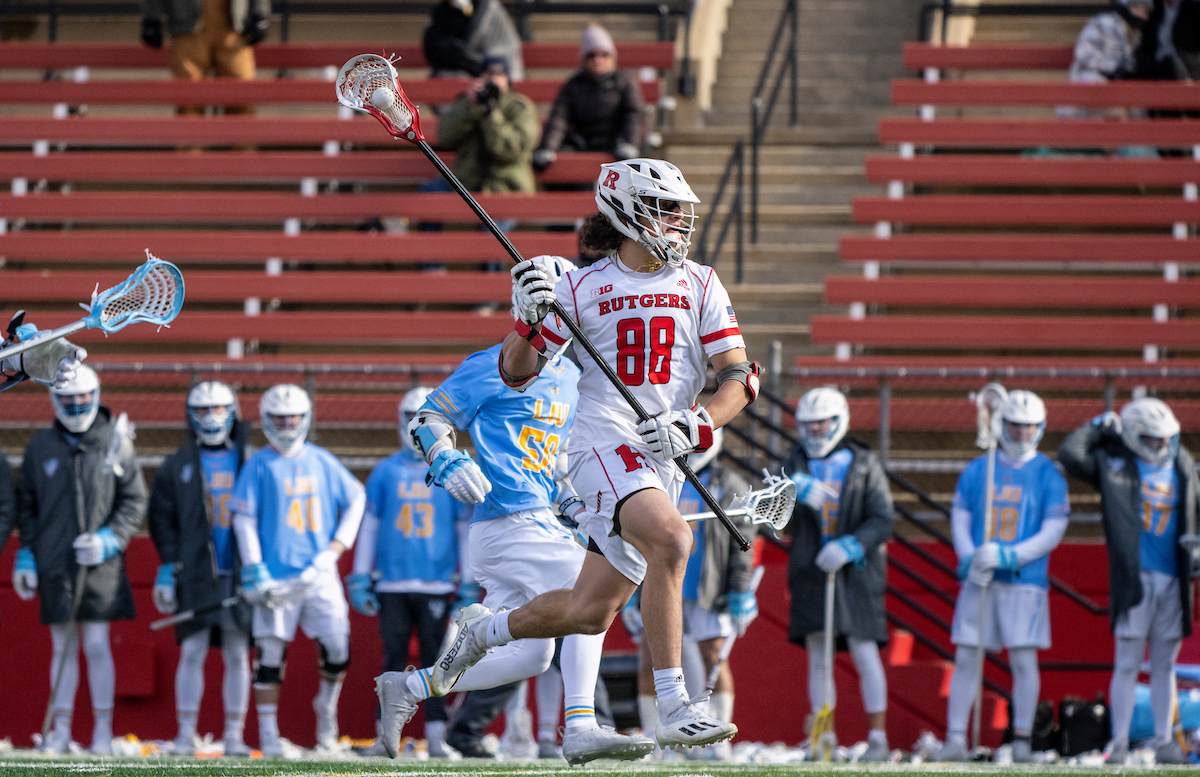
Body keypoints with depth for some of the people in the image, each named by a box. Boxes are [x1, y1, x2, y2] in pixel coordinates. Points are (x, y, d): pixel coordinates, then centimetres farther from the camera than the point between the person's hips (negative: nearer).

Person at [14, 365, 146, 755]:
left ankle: (103, 730, 3)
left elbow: (135, 501, 3)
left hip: (100, 564, -2)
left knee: (96, 646, -4)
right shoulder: (41, 447, 8)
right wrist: (25, 555, 6)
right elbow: (26, 505, 13)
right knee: (63, 648, 6)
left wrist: (109, 540, -10)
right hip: (53, 565, 2)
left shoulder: (115, 445, 1)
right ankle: (61, 730, 10)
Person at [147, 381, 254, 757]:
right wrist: (169, 565, -3)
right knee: (192, 652, -4)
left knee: (237, 654, 2)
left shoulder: (251, 462, 8)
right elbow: (161, 518, 7)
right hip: (195, 573, 0)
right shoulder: (177, 465, 8)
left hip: (240, 573, 0)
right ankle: (185, 734, 1)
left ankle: (234, 735, 7)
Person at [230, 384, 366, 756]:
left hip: (319, 574, 2)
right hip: (276, 577, -2)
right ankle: (268, 733, 3)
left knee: (337, 645, -6)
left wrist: (336, 547, 6)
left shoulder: (321, 462, 10)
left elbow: (356, 500, 18)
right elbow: (244, 519, 0)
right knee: (270, 652, -3)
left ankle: (327, 705, 21)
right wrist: (254, 571, -9)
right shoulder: (259, 466, 2)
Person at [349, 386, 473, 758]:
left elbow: (466, 531, 7)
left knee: (434, 659, -1)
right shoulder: (386, 472, 8)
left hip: (436, 585, -1)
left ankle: (436, 737, 2)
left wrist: (469, 585, 3)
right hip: (392, 584, 1)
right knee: (393, 659, 1)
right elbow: (369, 527, 11)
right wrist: (360, 579, 7)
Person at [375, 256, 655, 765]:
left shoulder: (573, 376, 20)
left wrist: (571, 500, 15)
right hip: (509, 518, -9)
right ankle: (580, 731, -21)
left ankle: (407, 688, 15)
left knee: (530, 656, 5)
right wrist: (449, 465, -21)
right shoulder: (497, 366, -5)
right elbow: (428, 420, -3)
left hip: (538, 519, 9)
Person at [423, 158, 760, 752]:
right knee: (670, 539, -33)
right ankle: (672, 709, -34)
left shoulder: (699, 285, 9)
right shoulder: (583, 289, 3)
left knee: (588, 614, 7)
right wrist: (528, 317, -12)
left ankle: (485, 630, 38)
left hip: (663, 460, 4)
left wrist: (697, 426, -15)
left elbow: (739, 378, 3)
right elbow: (517, 374, 8)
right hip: (605, 444, -4)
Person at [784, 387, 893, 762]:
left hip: (855, 572, -3)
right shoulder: (799, 462, 11)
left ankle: (878, 738, -3)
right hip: (811, 571, 3)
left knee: (864, 652, -6)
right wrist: (796, 488, -29)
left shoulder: (864, 464, 3)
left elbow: (882, 520, -3)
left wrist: (850, 547, -19)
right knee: (818, 657, 2)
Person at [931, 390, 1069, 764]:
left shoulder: (1048, 475, 1)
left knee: (1024, 660, -5)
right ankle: (955, 740, 4)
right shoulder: (977, 470, 9)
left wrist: (1008, 555, -16)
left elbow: (1053, 533, -4)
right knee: (966, 659, 1)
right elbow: (959, 519, 10)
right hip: (979, 580, 2)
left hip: (1024, 582, -2)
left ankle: (1022, 743, 3)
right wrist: (969, 559, -9)